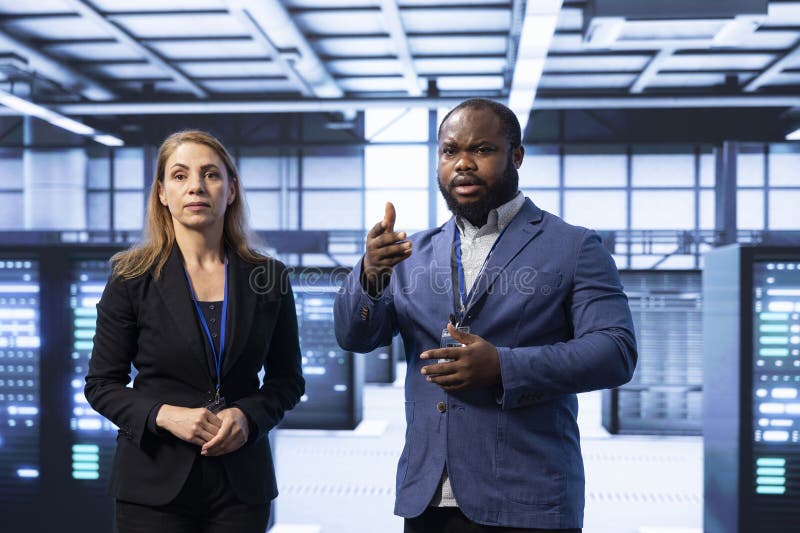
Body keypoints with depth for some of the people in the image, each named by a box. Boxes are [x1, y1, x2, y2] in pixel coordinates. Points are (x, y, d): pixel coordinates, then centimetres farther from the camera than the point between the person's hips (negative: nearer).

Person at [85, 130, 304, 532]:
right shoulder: (132, 279, -3)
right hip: (154, 483, -1)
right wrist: (165, 415, -16)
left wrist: (248, 416, -11)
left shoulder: (267, 277, 0)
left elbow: (287, 379, 7)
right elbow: (101, 384, 0)